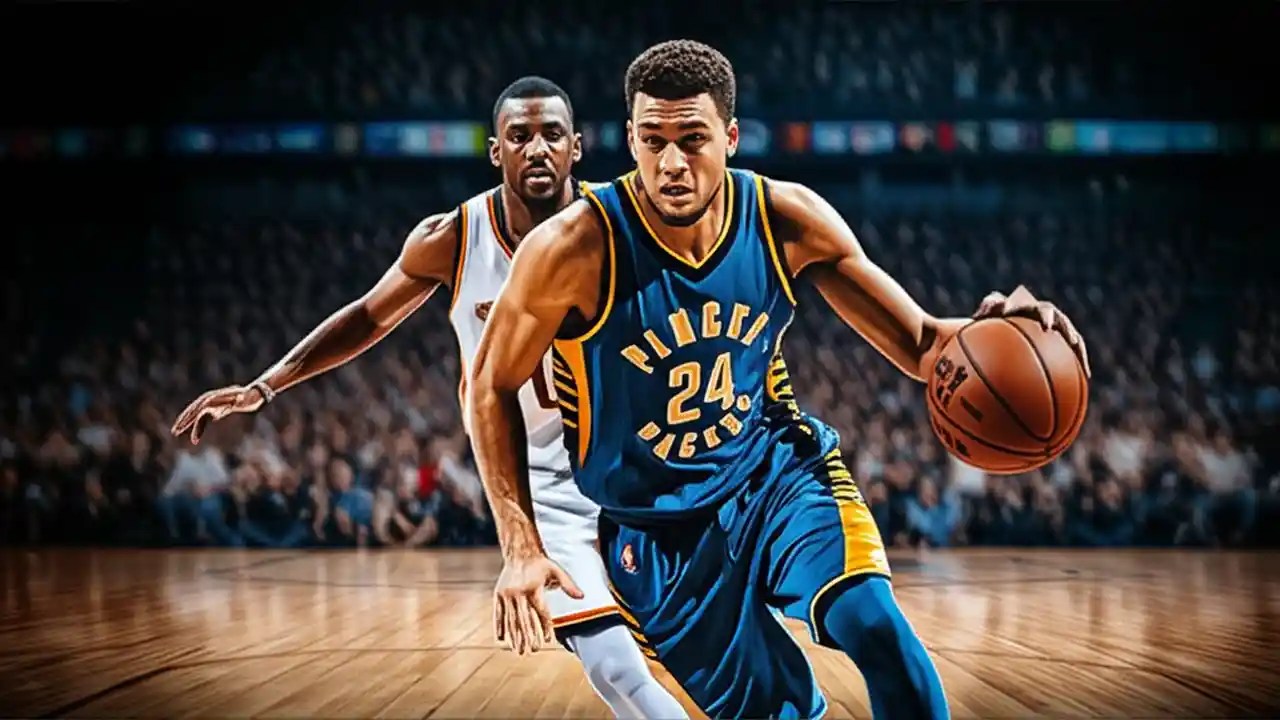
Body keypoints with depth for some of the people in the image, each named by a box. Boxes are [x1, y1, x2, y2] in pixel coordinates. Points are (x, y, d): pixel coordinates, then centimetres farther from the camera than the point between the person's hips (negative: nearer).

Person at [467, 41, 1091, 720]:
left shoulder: (789, 220, -13)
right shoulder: (575, 249, -22)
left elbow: (919, 345, -5)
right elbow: (493, 389, -8)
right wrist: (522, 548, -15)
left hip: (776, 467, 2)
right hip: (656, 526, -1)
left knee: (874, 627, -24)